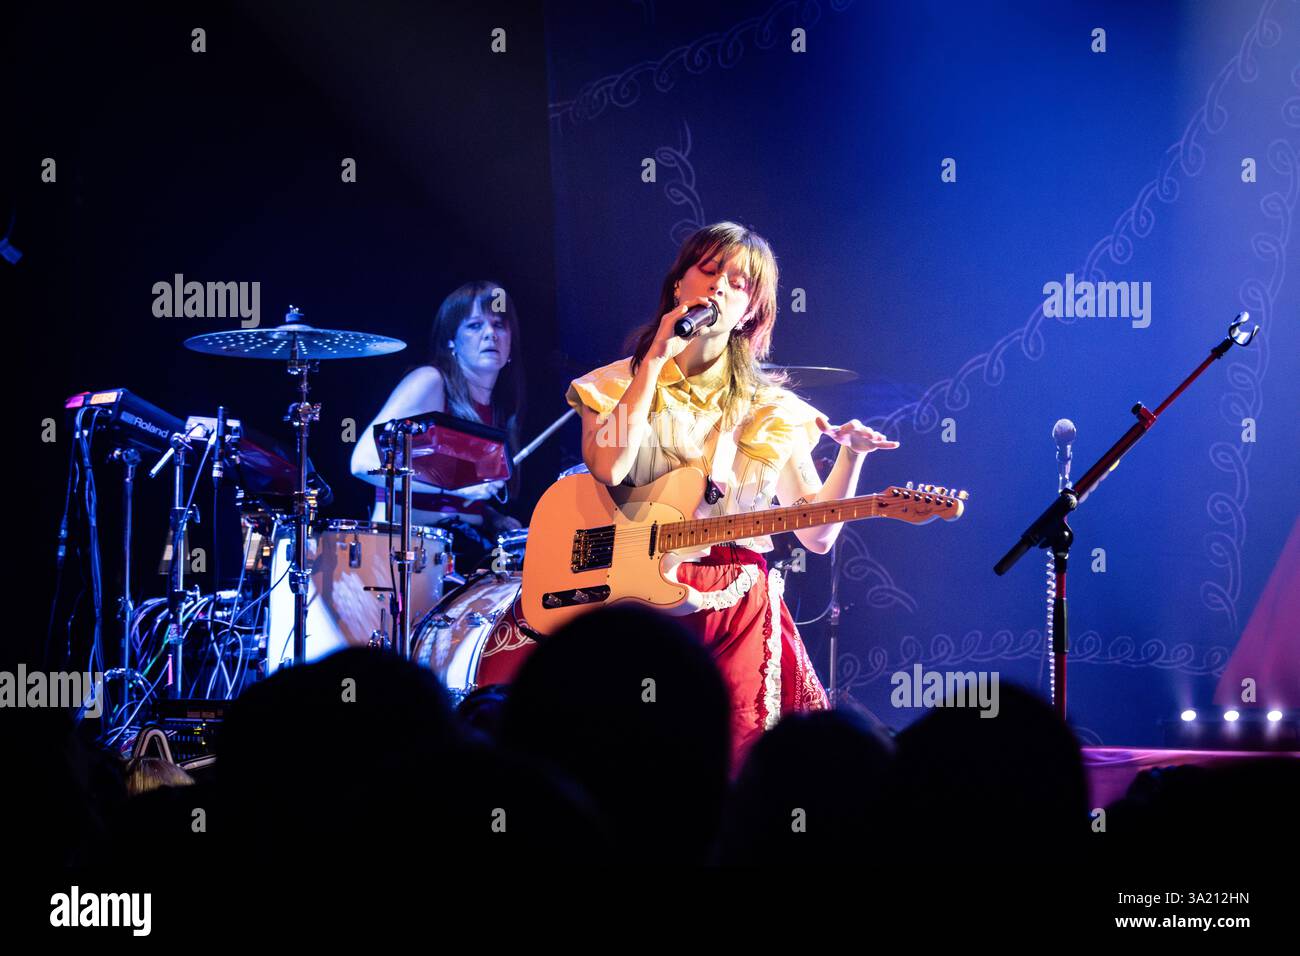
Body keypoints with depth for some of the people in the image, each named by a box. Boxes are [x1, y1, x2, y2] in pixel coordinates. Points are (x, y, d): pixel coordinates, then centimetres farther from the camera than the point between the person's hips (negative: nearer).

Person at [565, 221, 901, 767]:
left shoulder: (769, 409, 10)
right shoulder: (617, 383, 7)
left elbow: (816, 534, 5)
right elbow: (607, 468, -15)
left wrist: (850, 454, -10)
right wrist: (656, 361, -11)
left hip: (737, 606, 2)